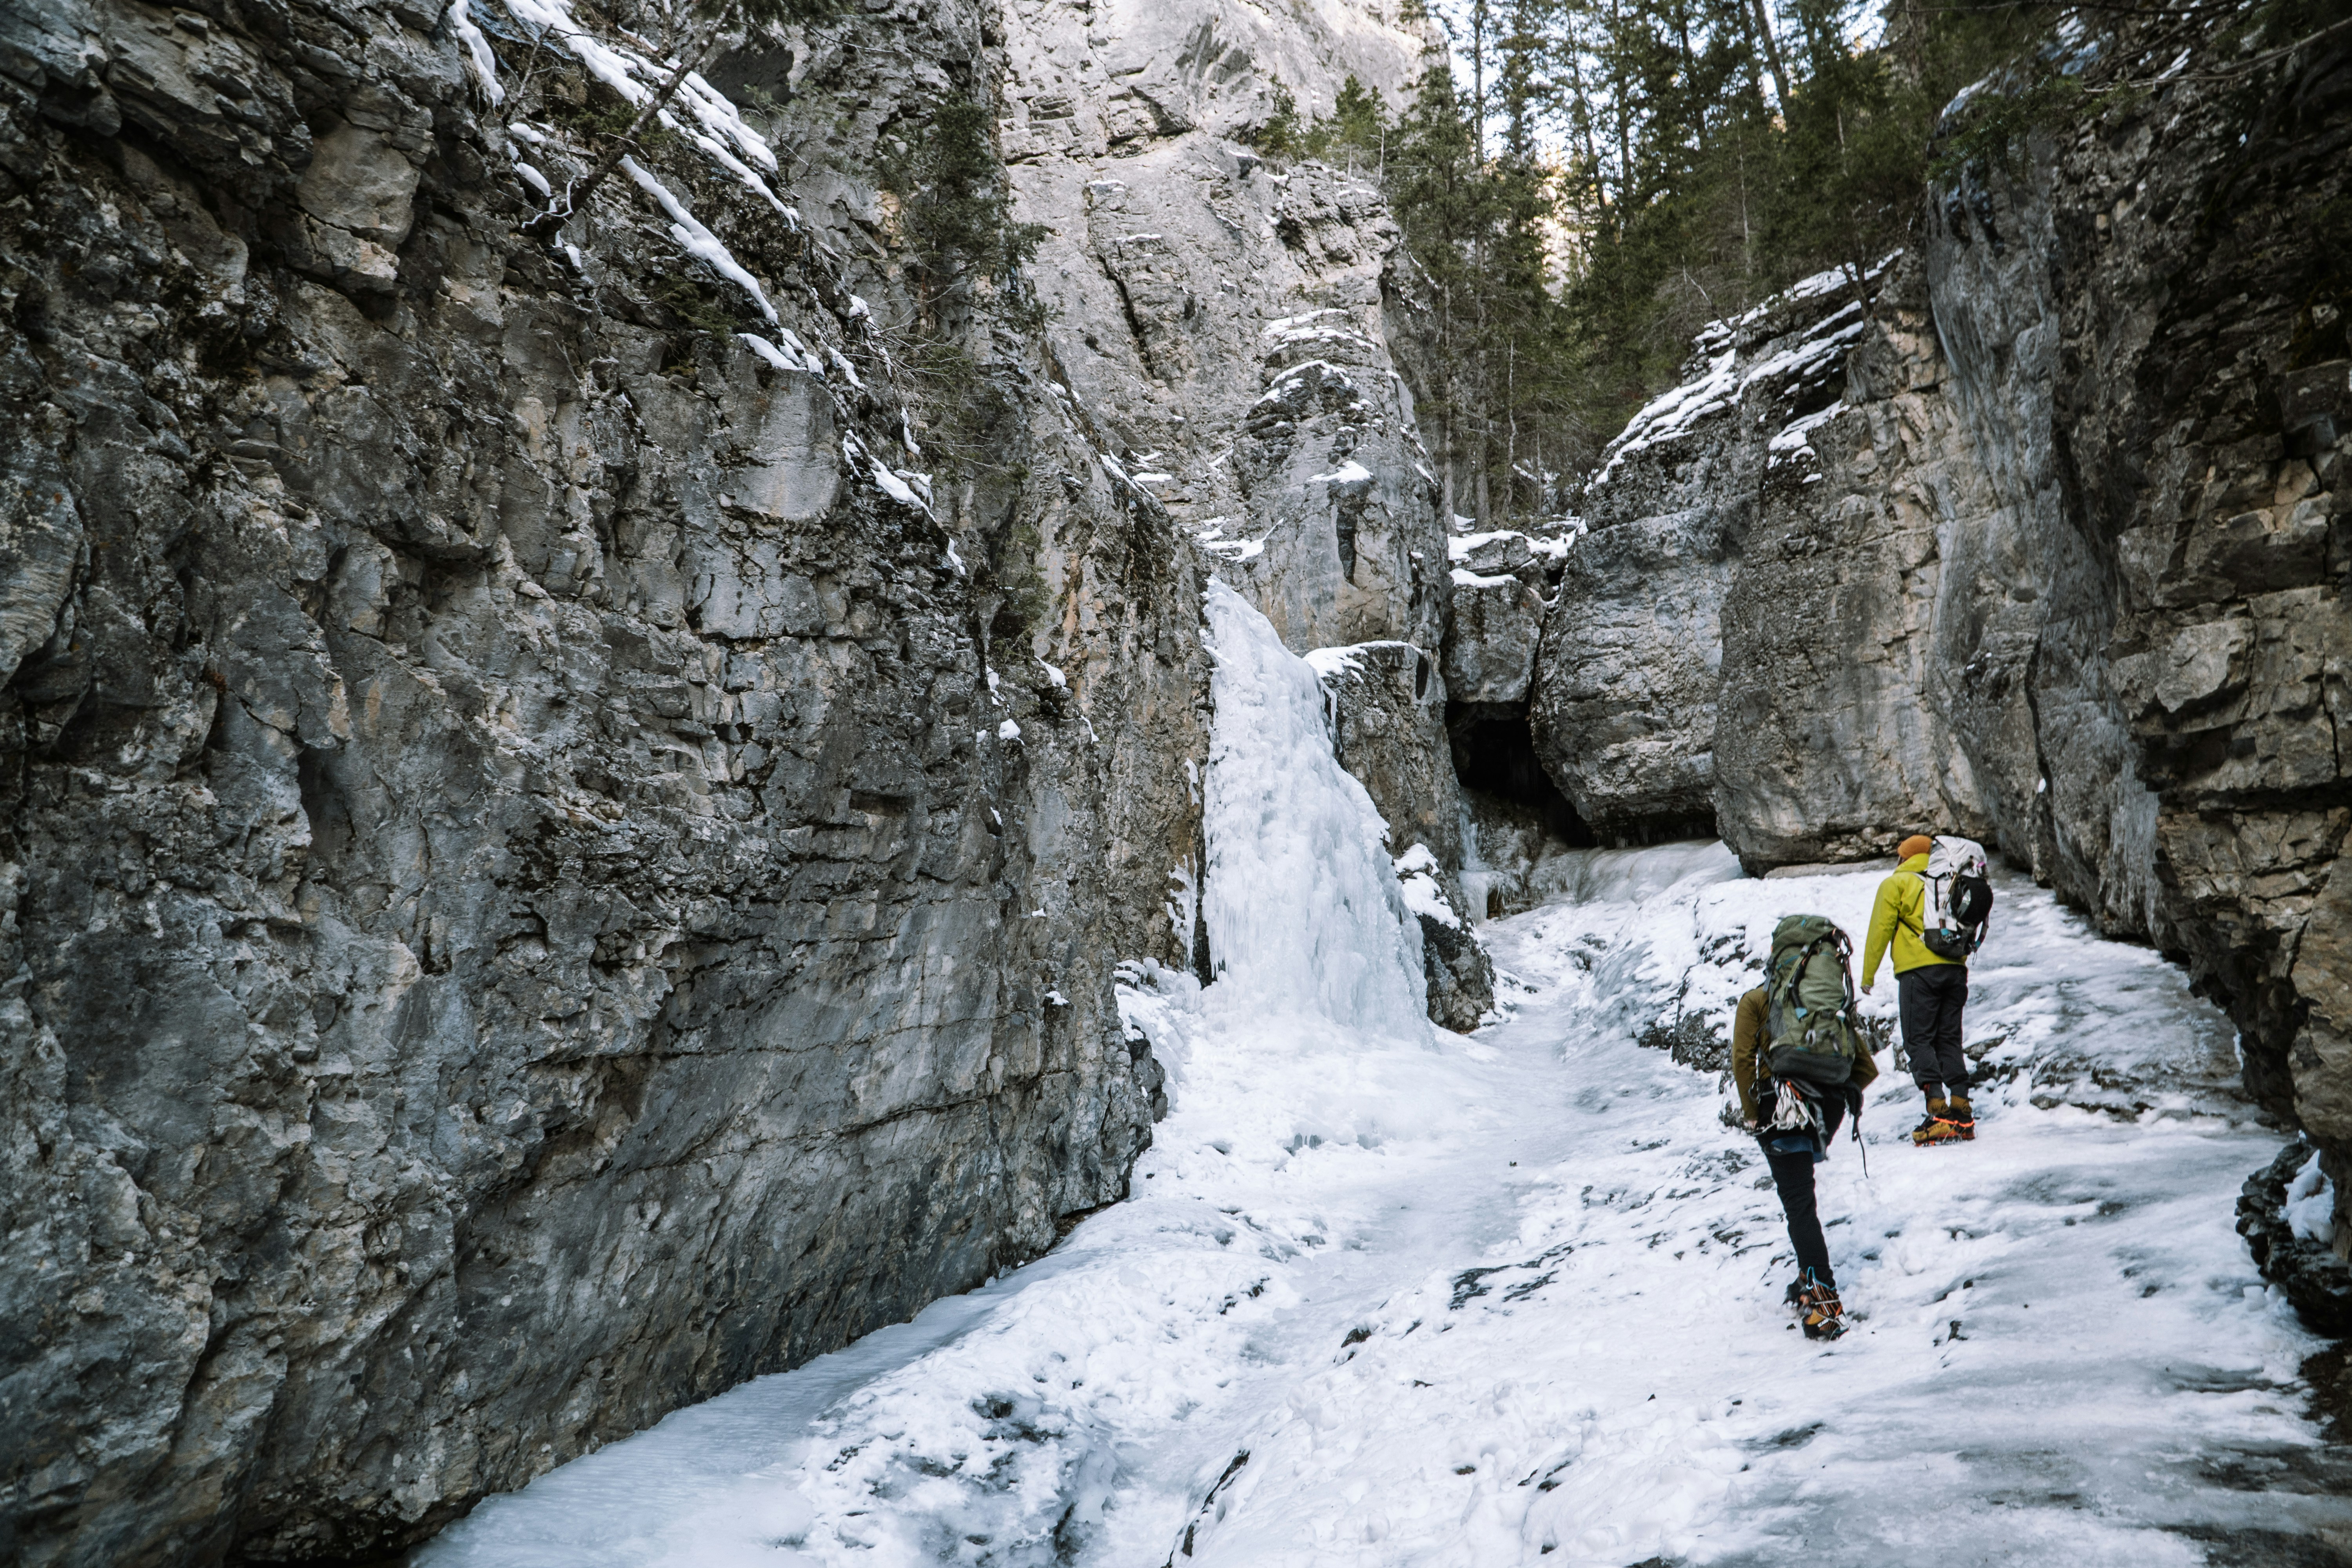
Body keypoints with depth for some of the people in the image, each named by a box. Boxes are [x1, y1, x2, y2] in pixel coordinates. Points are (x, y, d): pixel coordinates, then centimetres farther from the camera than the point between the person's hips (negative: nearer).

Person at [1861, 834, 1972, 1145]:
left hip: (1919, 970, -5)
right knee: (1950, 1040, 9)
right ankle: (1962, 1114, 3)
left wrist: (1868, 976, 4)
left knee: (1919, 1041, -3)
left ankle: (1939, 1115, -14)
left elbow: (1880, 930, 0)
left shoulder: (1896, 883, 4)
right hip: (1955, 969, 5)